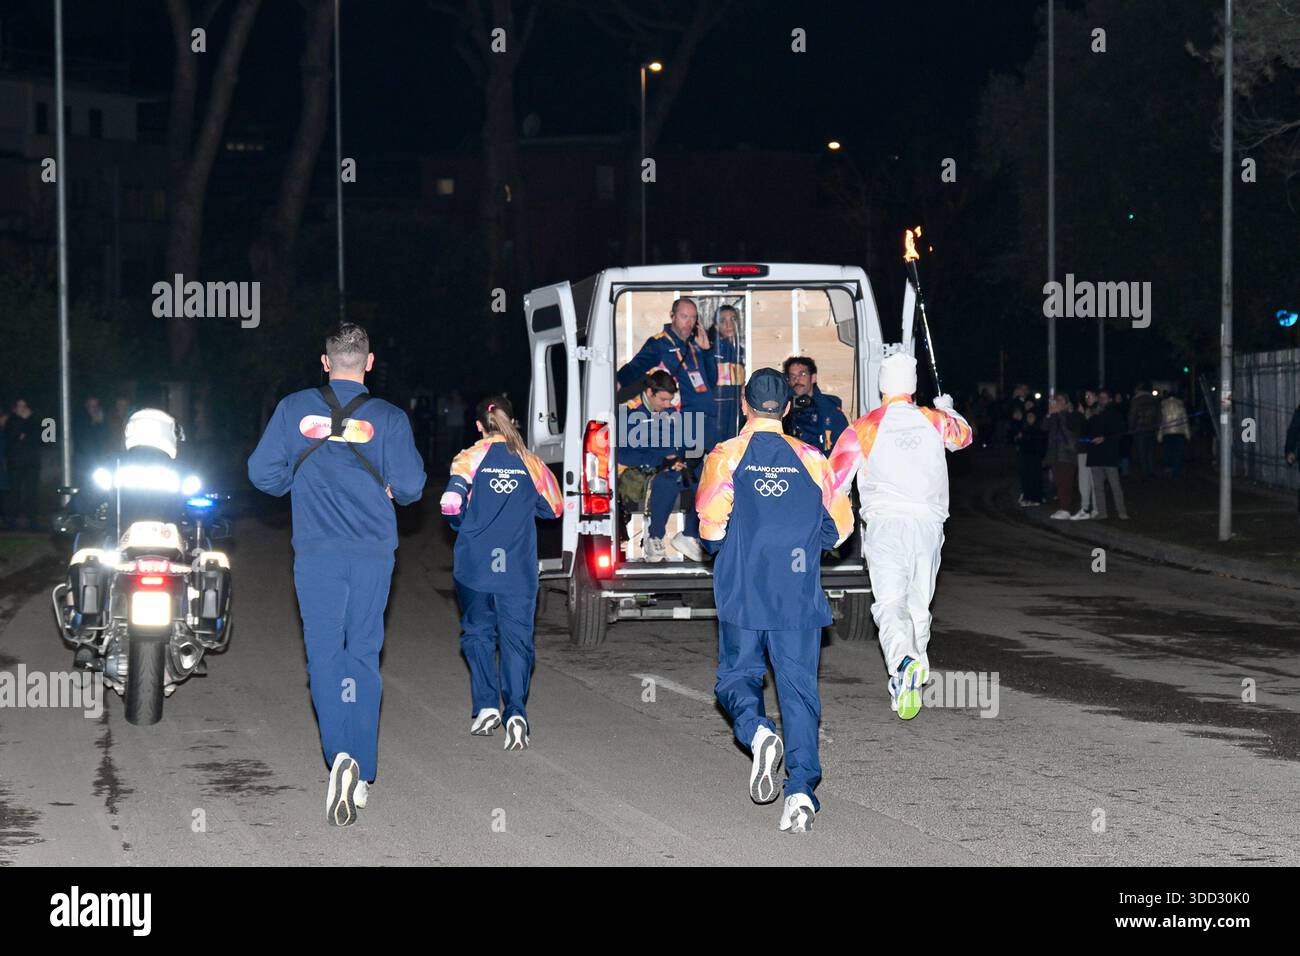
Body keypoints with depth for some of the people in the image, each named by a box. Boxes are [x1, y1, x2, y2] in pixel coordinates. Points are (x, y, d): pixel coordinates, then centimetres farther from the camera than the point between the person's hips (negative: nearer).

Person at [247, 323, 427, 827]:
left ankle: (340, 754, -18)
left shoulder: (294, 408, 2)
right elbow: (410, 487, -4)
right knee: (363, 654, 10)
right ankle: (362, 772, 6)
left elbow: (263, 472, 1)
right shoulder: (389, 417, -1)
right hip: (373, 552, 1)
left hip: (316, 551, 0)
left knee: (325, 654, 3)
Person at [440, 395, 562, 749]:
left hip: (475, 564, -1)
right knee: (516, 638, 1)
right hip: (518, 568, 1)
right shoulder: (530, 462, 3)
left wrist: (463, 526, 7)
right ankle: (516, 712, -14)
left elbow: (451, 505, -14)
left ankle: (486, 707, 9)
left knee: (478, 633, 15)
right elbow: (554, 508, 11)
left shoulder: (470, 458, -4)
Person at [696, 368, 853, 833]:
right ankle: (802, 788, -10)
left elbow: (711, 527, -11)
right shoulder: (810, 459, 4)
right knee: (799, 689, 2)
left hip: (742, 595, -1)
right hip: (800, 598, 1)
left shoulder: (726, 456, -4)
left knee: (737, 675, 14)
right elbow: (838, 528, 7)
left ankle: (757, 732, -17)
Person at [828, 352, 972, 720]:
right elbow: (963, 436, 34)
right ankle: (909, 685, 23)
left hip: (886, 524, -3)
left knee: (890, 603, -12)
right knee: (918, 606, 16)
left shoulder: (862, 429, 0)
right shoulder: (936, 421, 9)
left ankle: (903, 663, -39)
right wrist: (948, 410, 55)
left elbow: (833, 481, 0)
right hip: (929, 523, 3)